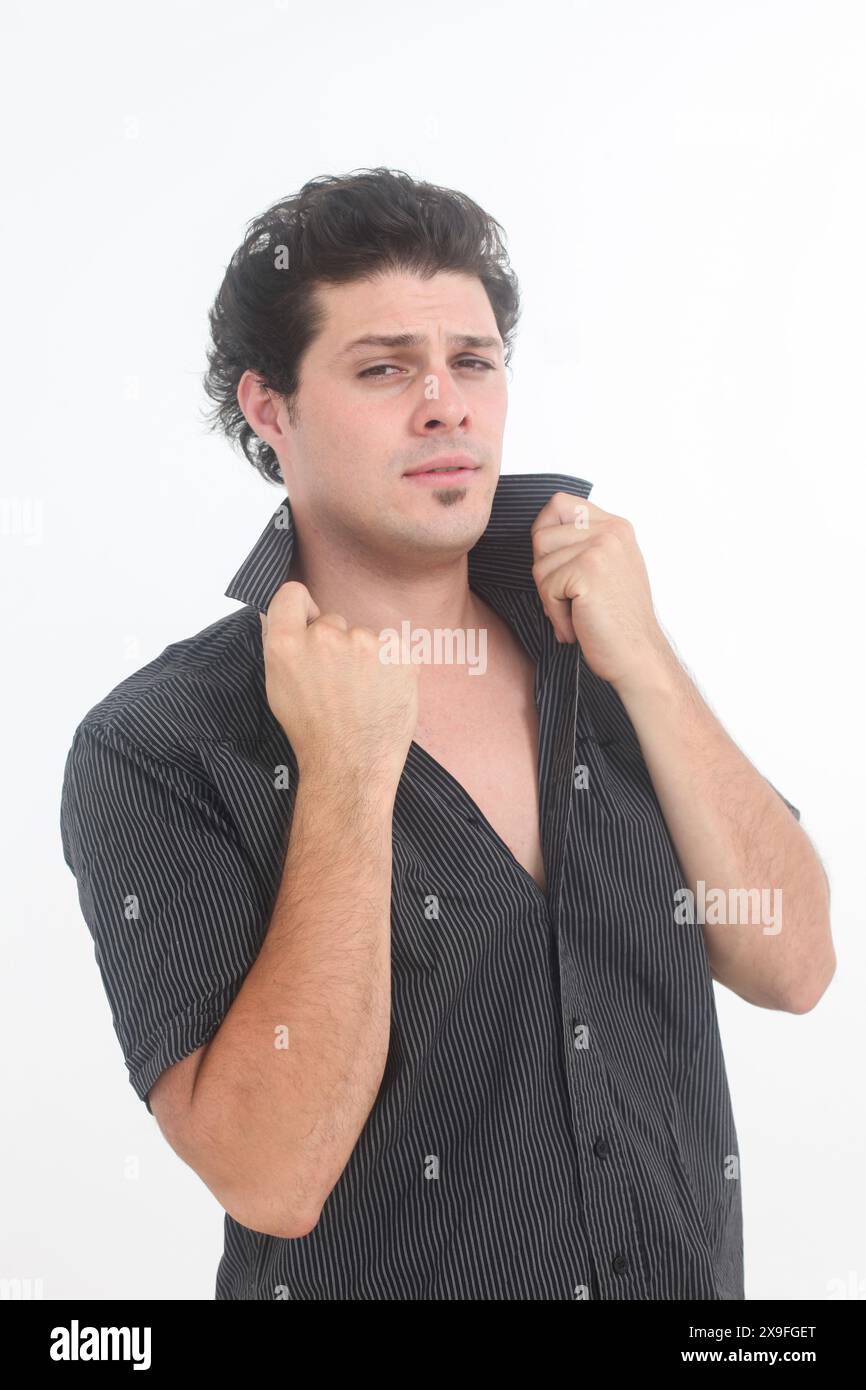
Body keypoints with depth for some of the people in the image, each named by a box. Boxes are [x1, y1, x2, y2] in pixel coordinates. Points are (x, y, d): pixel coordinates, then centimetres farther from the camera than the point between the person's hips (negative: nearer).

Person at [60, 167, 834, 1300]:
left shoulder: (591, 651, -5)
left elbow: (792, 966, -10)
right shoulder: (153, 752, -18)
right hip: (381, 1274, -4)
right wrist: (348, 776, -29)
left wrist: (646, 661, -18)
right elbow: (272, 1177, -24)